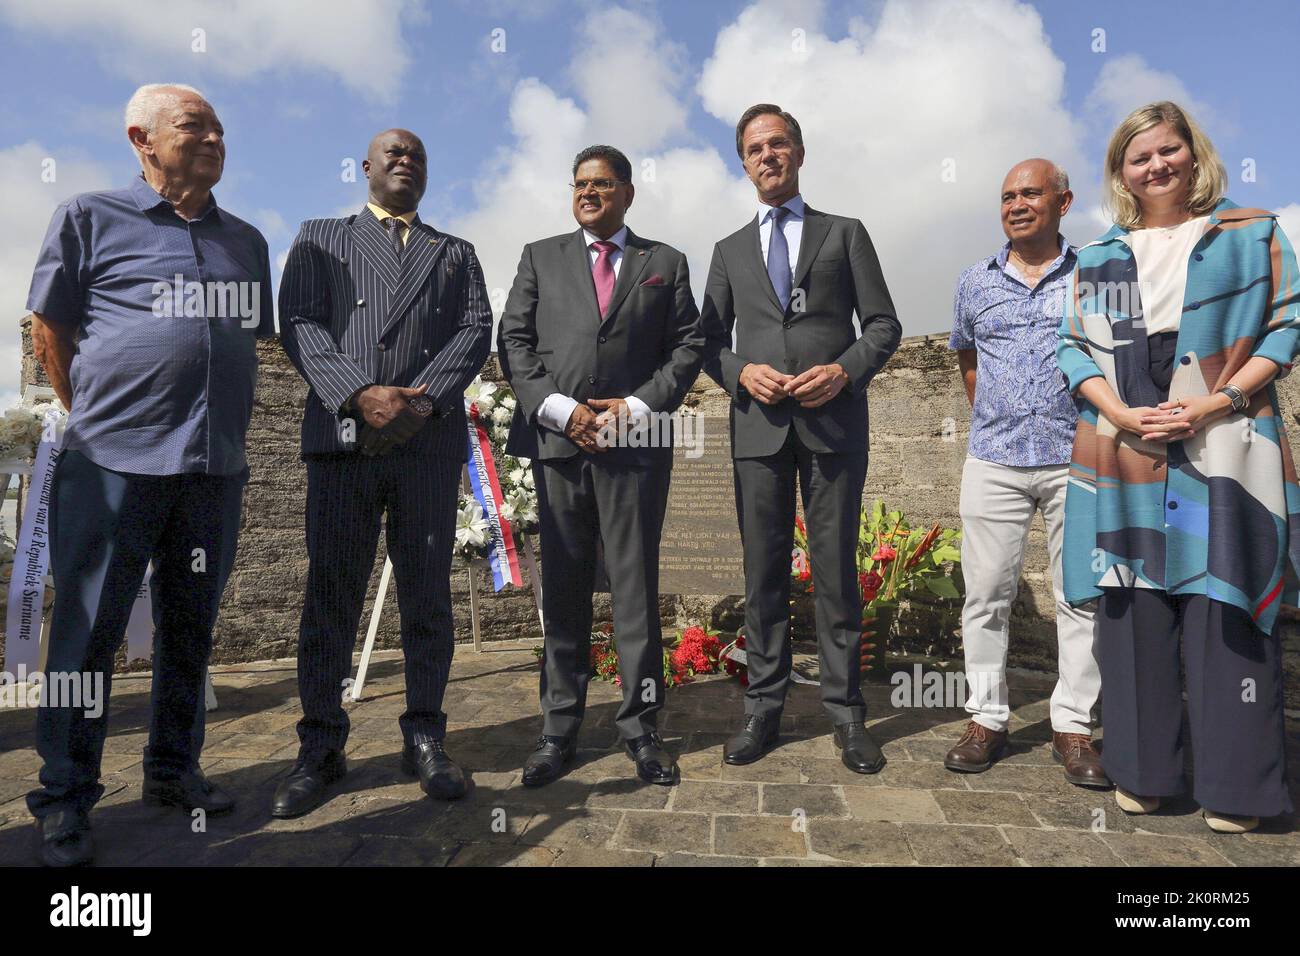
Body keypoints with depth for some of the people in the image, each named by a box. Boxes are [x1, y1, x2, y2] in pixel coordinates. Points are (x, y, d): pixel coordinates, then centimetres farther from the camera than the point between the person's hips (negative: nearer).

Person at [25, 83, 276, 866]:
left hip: (215, 469, 4)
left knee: (191, 631, 12)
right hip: (114, 466, -4)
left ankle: (174, 769, 28)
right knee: (88, 634, 3)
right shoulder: (90, 217, 4)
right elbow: (50, 330, 6)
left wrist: (231, 429, 13)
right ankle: (66, 800, 17)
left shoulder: (246, 239, 15)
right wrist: (96, 420, 4)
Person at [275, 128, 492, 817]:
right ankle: (320, 749, 11)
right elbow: (299, 322, 3)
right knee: (330, 595, 1)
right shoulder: (320, 238, 19)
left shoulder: (455, 254, 23)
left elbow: (476, 329, 6)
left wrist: (425, 401, -11)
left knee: (427, 596, 3)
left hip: (431, 442, 1)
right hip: (341, 437, -1)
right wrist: (360, 395, -14)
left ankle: (424, 741, 12)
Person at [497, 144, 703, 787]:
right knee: (562, 591, 5)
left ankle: (641, 727, 13)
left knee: (636, 589, 2)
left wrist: (638, 407, -8)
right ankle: (558, 730, 15)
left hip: (637, 443, -1)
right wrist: (560, 409, -7)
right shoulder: (540, 257, 17)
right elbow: (513, 342, 7)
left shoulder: (665, 263, 15)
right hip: (557, 443, 1)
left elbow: (688, 346, 7)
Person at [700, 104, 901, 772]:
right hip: (758, 424, 2)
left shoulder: (845, 234, 13)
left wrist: (845, 370, -11)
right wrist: (741, 373, -6)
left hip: (834, 422, -2)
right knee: (763, 573, 5)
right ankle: (764, 705, 15)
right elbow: (708, 340, 15)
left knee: (836, 571, 2)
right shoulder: (730, 251, 18)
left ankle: (846, 711, 13)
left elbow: (883, 325, 8)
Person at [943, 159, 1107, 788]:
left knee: (1082, 596, 3)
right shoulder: (975, 283, 11)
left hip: (1078, 459, -1)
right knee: (986, 594, 2)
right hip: (994, 461, 2)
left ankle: (1073, 727, 14)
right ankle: (986, 719, 13)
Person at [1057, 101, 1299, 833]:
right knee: (1133, 611, 3)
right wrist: (1123, 415, -8)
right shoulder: (1100, 257, 14)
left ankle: (1235, 786, 11)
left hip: (1223, 457, -2)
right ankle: (1144, 772, 16)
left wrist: (1216, 402, -11)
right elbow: (1074, 346, 9)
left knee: (1225, 611, -2)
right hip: (1126, 461, 2)